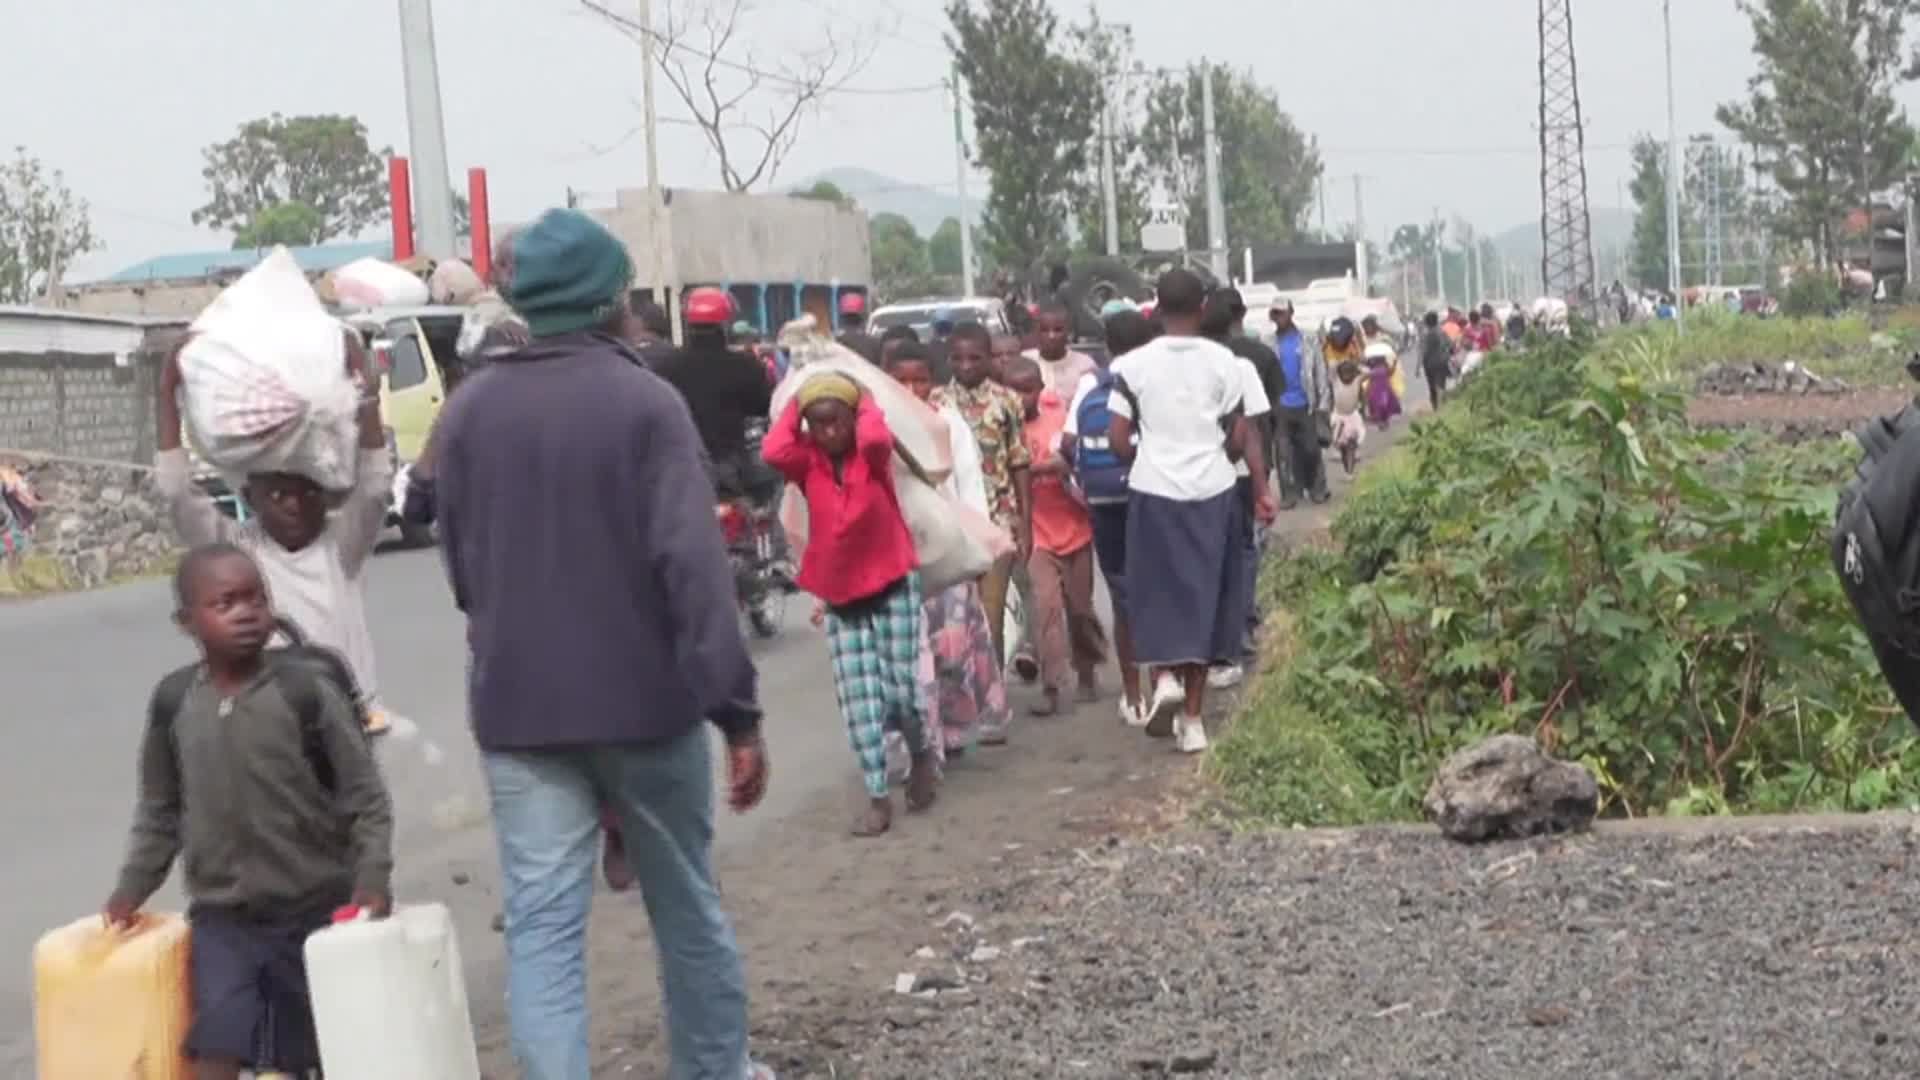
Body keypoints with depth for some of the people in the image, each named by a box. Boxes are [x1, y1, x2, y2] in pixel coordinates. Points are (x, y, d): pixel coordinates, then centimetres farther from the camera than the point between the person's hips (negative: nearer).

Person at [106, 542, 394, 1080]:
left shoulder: (306, 693, -12)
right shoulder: (172, 702, -3)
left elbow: (366, 798, -8)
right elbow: (160, 808, 10)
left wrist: (372, 879, -17)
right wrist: (132, 887, 9)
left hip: (314, 910, -1)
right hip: (221, 915, 2)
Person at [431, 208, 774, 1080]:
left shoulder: (467, 412, 3)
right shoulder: (644, 402, -11)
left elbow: (459, 567, 12)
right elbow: (693, 567, -17)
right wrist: (737, 710, -15)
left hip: (517, 706, 3)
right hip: (646, 697, -2)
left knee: (542, 925, 1)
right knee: (685, 903, 15)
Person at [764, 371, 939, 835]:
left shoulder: (872, 456, -9)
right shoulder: (806, 461, -5)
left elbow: (876, 436, -34)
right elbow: (773, 452, -27)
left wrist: (866, 401, -14)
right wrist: (794, 405, -12)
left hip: (893, 586, -2)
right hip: (838, 596, 2)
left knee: (902, 688, 0)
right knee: (859, 700, 0)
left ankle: (923, 755, 30)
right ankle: (878, 797, 6)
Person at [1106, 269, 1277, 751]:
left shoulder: (1134, 364, -4)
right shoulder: (1223, 361, -2)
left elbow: (1118, 439, -4)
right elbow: (1239, 438, -1)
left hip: (1155, 491, -1)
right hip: (1212, 491, 1)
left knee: (1161, 594, 13)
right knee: (1204, 596, 8)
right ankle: (1192, 716, 9)